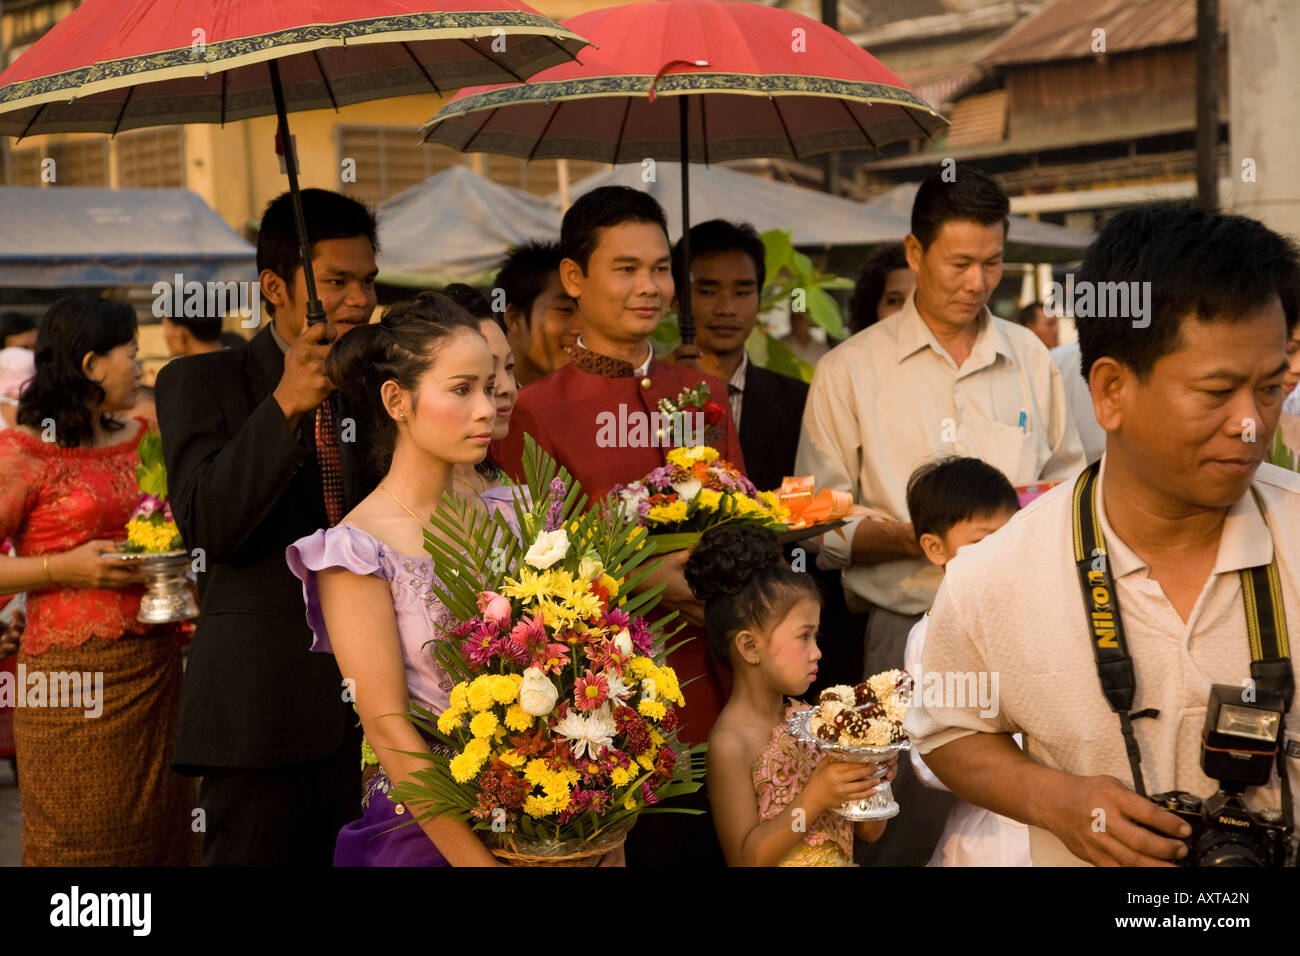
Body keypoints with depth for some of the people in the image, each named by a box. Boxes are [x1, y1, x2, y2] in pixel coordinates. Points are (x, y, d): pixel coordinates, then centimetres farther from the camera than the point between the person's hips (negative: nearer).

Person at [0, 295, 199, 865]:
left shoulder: (138, 439, 13)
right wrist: (61, 569, -17)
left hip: (156, 666, 6)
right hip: (75, 676, -6)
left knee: (161, 834, 7)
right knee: (80, 845, 1)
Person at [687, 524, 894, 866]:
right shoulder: (730, 744, -11)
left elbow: (869, 832, 11)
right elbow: (744, 859, -13)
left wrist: (873, 779, -6)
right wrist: (814, 798, -17)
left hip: (840, 860, 4)